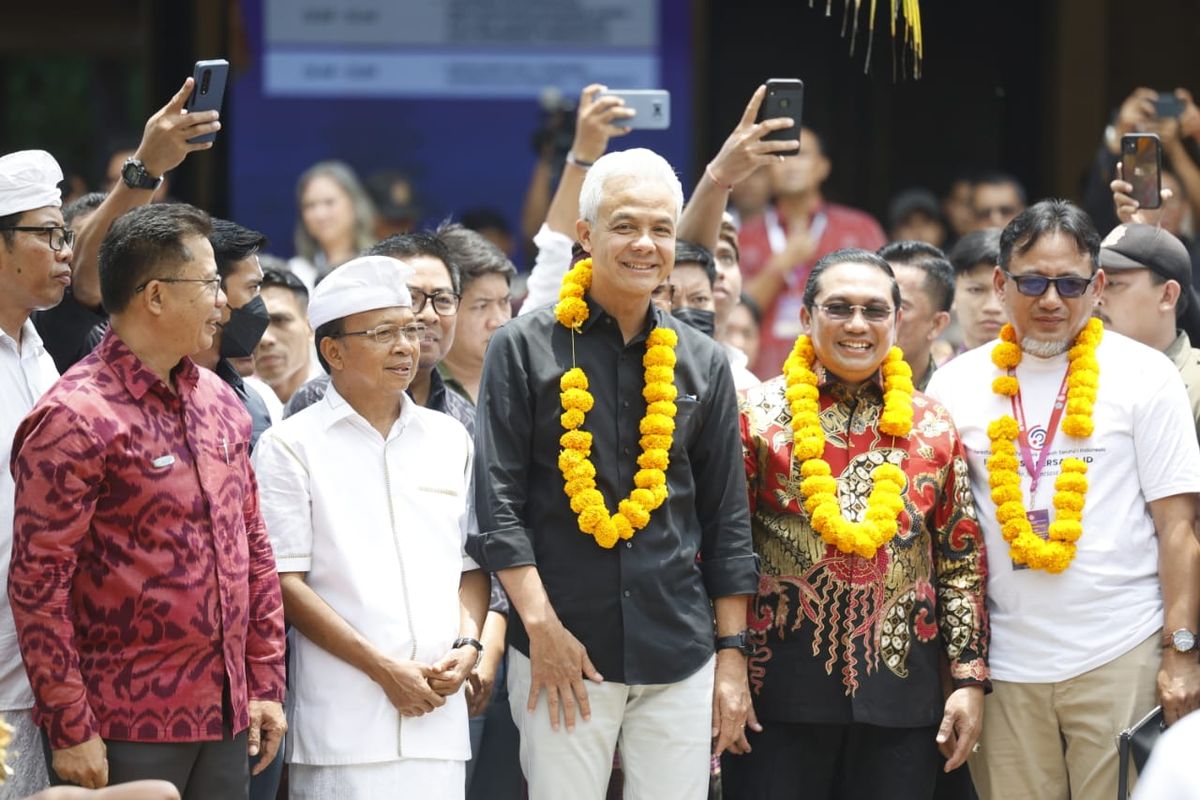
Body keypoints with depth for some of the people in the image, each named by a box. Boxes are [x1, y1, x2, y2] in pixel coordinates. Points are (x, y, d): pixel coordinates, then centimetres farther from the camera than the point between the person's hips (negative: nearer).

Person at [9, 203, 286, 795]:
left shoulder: (218, 402, 13)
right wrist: (71, 732, -15)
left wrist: (266, 684, 13)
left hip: (225, 721, 7)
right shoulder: (76, 419, -12)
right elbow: (36, 585, -14)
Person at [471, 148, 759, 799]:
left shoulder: (702, 363, 11)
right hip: (561, 649, -3)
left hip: (680, 654, 3)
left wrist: (732, 656, 8)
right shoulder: (524, 349, 1)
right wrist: (541, 624, -12)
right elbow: (497, 502, -3)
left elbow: (726, 520, 13)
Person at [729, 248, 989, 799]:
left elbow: (964, 564, 9)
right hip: (779, 689, -2)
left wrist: (970, 680, 4)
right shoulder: (759, 417, 1)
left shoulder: (934, 428, 9)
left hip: (901, 694, 2)